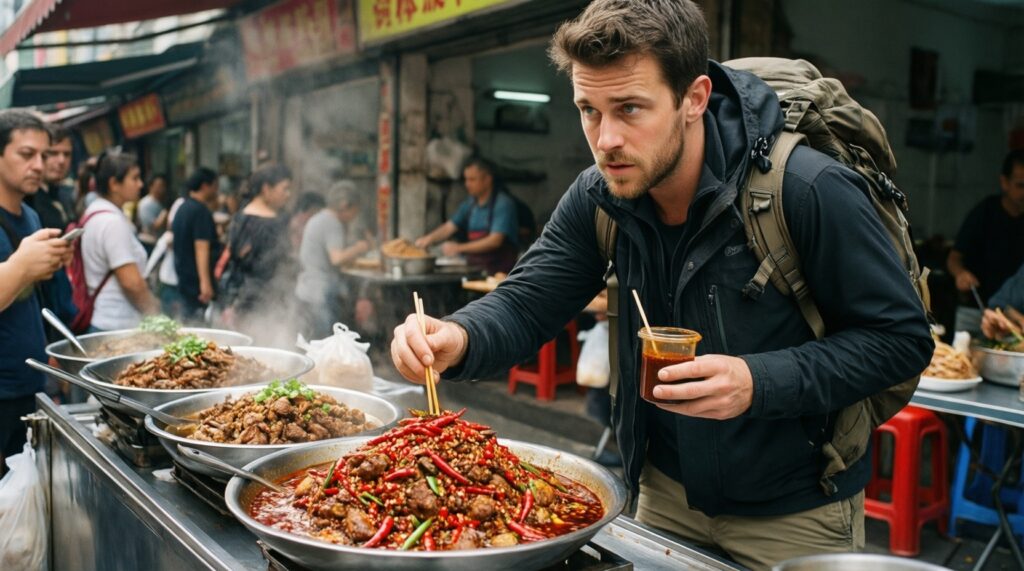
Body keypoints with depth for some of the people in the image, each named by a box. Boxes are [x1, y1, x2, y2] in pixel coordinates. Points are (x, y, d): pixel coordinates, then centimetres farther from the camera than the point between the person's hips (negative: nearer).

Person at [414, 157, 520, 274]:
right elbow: (449, 227, 8)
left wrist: (460, 248, -19)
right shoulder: (470, 204, 13)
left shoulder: (503, 204, -8)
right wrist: (429, 238, -11)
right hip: (476, 270, 6)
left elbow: (495, 241, -15)